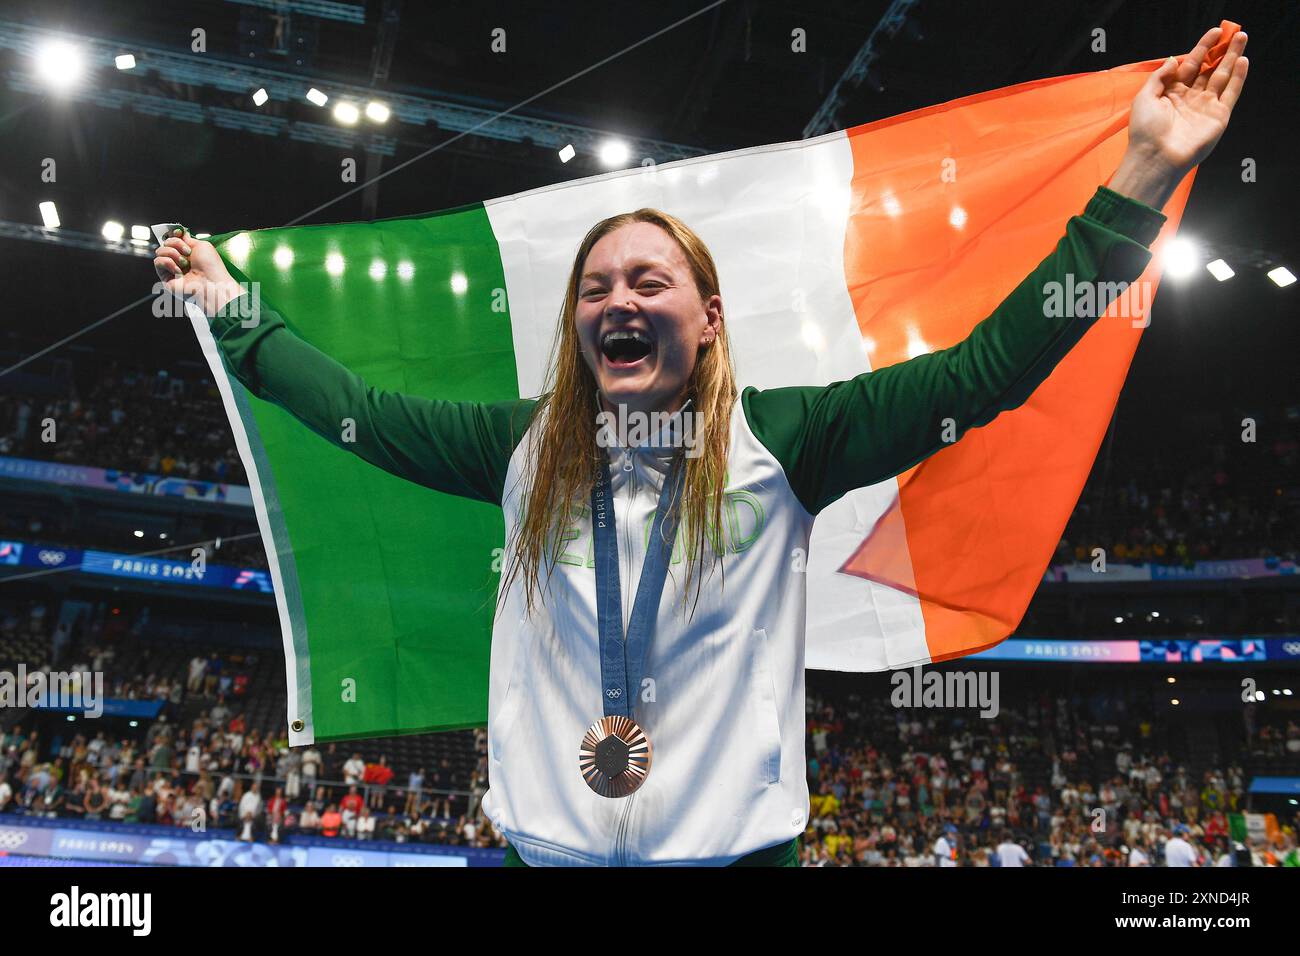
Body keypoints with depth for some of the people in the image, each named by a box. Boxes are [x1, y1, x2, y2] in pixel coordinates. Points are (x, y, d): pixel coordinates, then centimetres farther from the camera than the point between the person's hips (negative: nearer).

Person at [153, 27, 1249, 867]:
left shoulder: (776, 440, -6)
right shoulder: (526, 445, 2)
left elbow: (982, 371, -11)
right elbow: (362, 410, 11)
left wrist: (1141, 177, -15)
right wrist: (233, 310, 16)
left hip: (736, 843, -2)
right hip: (547, 844, 2)